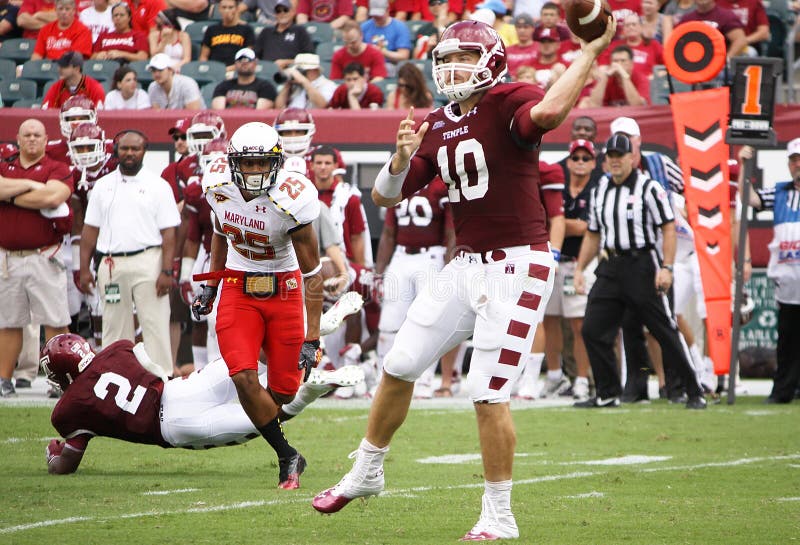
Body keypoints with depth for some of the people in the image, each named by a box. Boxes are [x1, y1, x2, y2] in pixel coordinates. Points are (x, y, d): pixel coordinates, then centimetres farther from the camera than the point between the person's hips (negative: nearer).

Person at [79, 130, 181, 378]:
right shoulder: (103, 186, 13)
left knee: (155, 323, -6)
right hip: (111, 263, 3)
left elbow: (168, 232, -2)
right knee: (114, 326, 7)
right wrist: (84, 268, 6)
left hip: (147, 262, -3)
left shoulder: (158, 186, 3)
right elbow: (90, 229, 13)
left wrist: (166, 271, -11)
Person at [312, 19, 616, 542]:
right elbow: (386, 195, 11)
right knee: (400, 366, 14)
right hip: (467, 264, 8)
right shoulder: (437, 127, 10)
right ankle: (367, 472, 35)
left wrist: (591, 51, -33)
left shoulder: (508, 103, -13)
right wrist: (403, 157, -9)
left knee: (489, 391, -10)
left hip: (517, 268, -8)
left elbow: (549, 111, -37)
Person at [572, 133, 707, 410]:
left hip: (643, 267, -6)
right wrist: (579, 269, 15)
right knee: (592, 330, -2)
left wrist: (666, 267, -18)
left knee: (666, 332, -5)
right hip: (610, 267, 6)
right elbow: (593, 234, 21)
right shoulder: (600, 191, 13)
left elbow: (668, 228, -10)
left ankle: (695, 393, 3)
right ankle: (608, 394, 9)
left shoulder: (649, 188, -7)